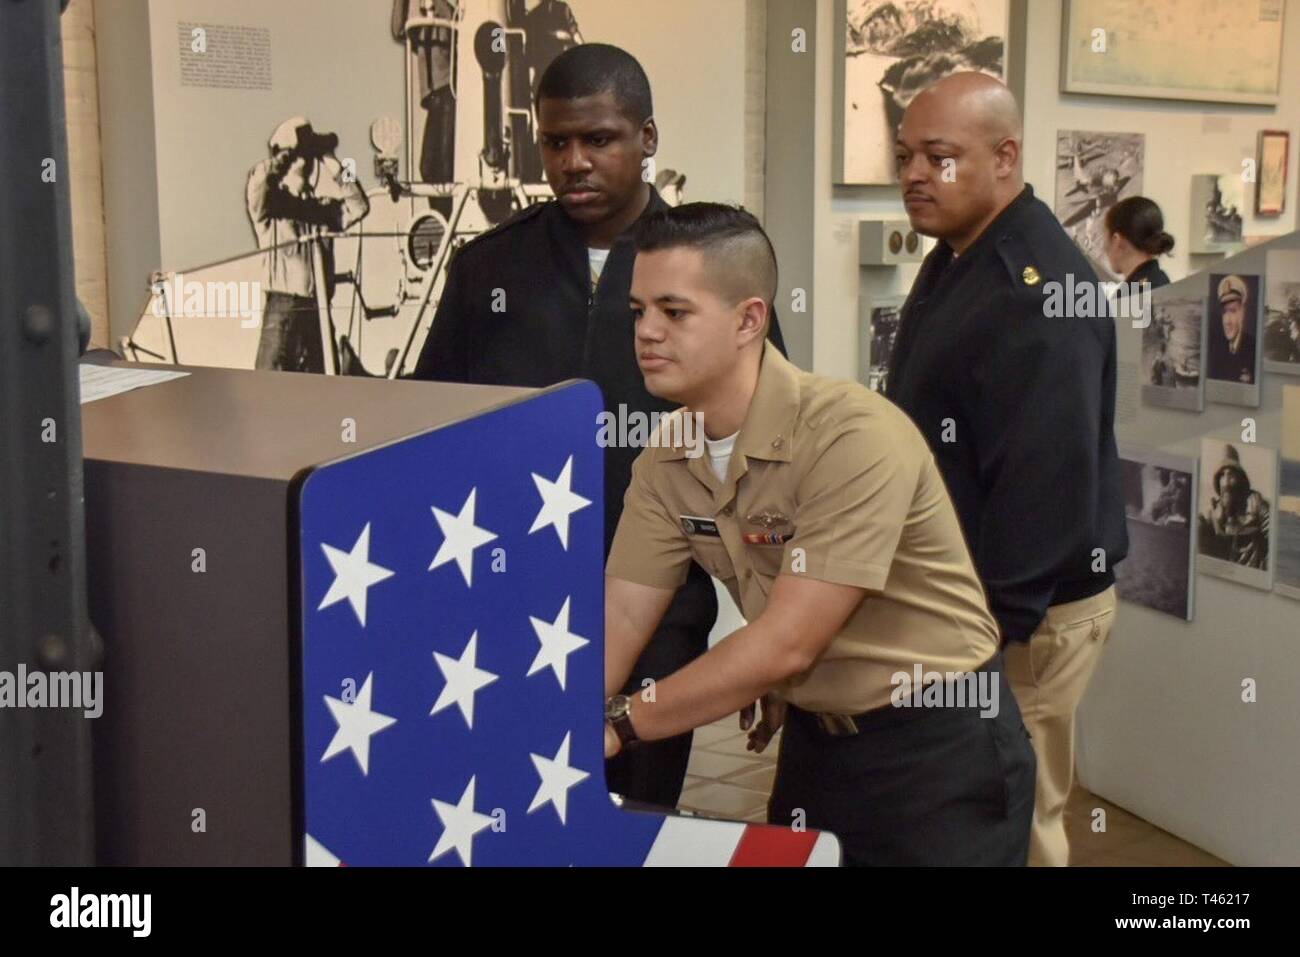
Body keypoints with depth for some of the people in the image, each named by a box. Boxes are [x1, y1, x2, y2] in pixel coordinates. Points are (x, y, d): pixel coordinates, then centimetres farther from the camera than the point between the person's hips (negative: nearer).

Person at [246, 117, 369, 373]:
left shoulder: (324, 208, 15)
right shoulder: (270, 206, 2)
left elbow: (358, 206, 1)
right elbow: (257, 186, -18)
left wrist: (334, 167, 0)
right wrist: (282, 156, -8)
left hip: (317, 310, 5)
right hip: (282, 307, -5)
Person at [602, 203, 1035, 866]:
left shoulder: (853, 436, -28)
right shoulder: (666, 459, -5)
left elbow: (786, 645, -29)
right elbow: (620, 614, -6)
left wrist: (617, 724, -25)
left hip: (938, 748, -6)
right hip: (812, 741, 6)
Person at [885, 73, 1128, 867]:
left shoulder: (1037, 288, -22)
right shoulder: (957, 258, 10)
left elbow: (1049, 479, -27)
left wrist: (997, 626, -23)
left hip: (1023, 608, -9)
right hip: (958, 588, 9)